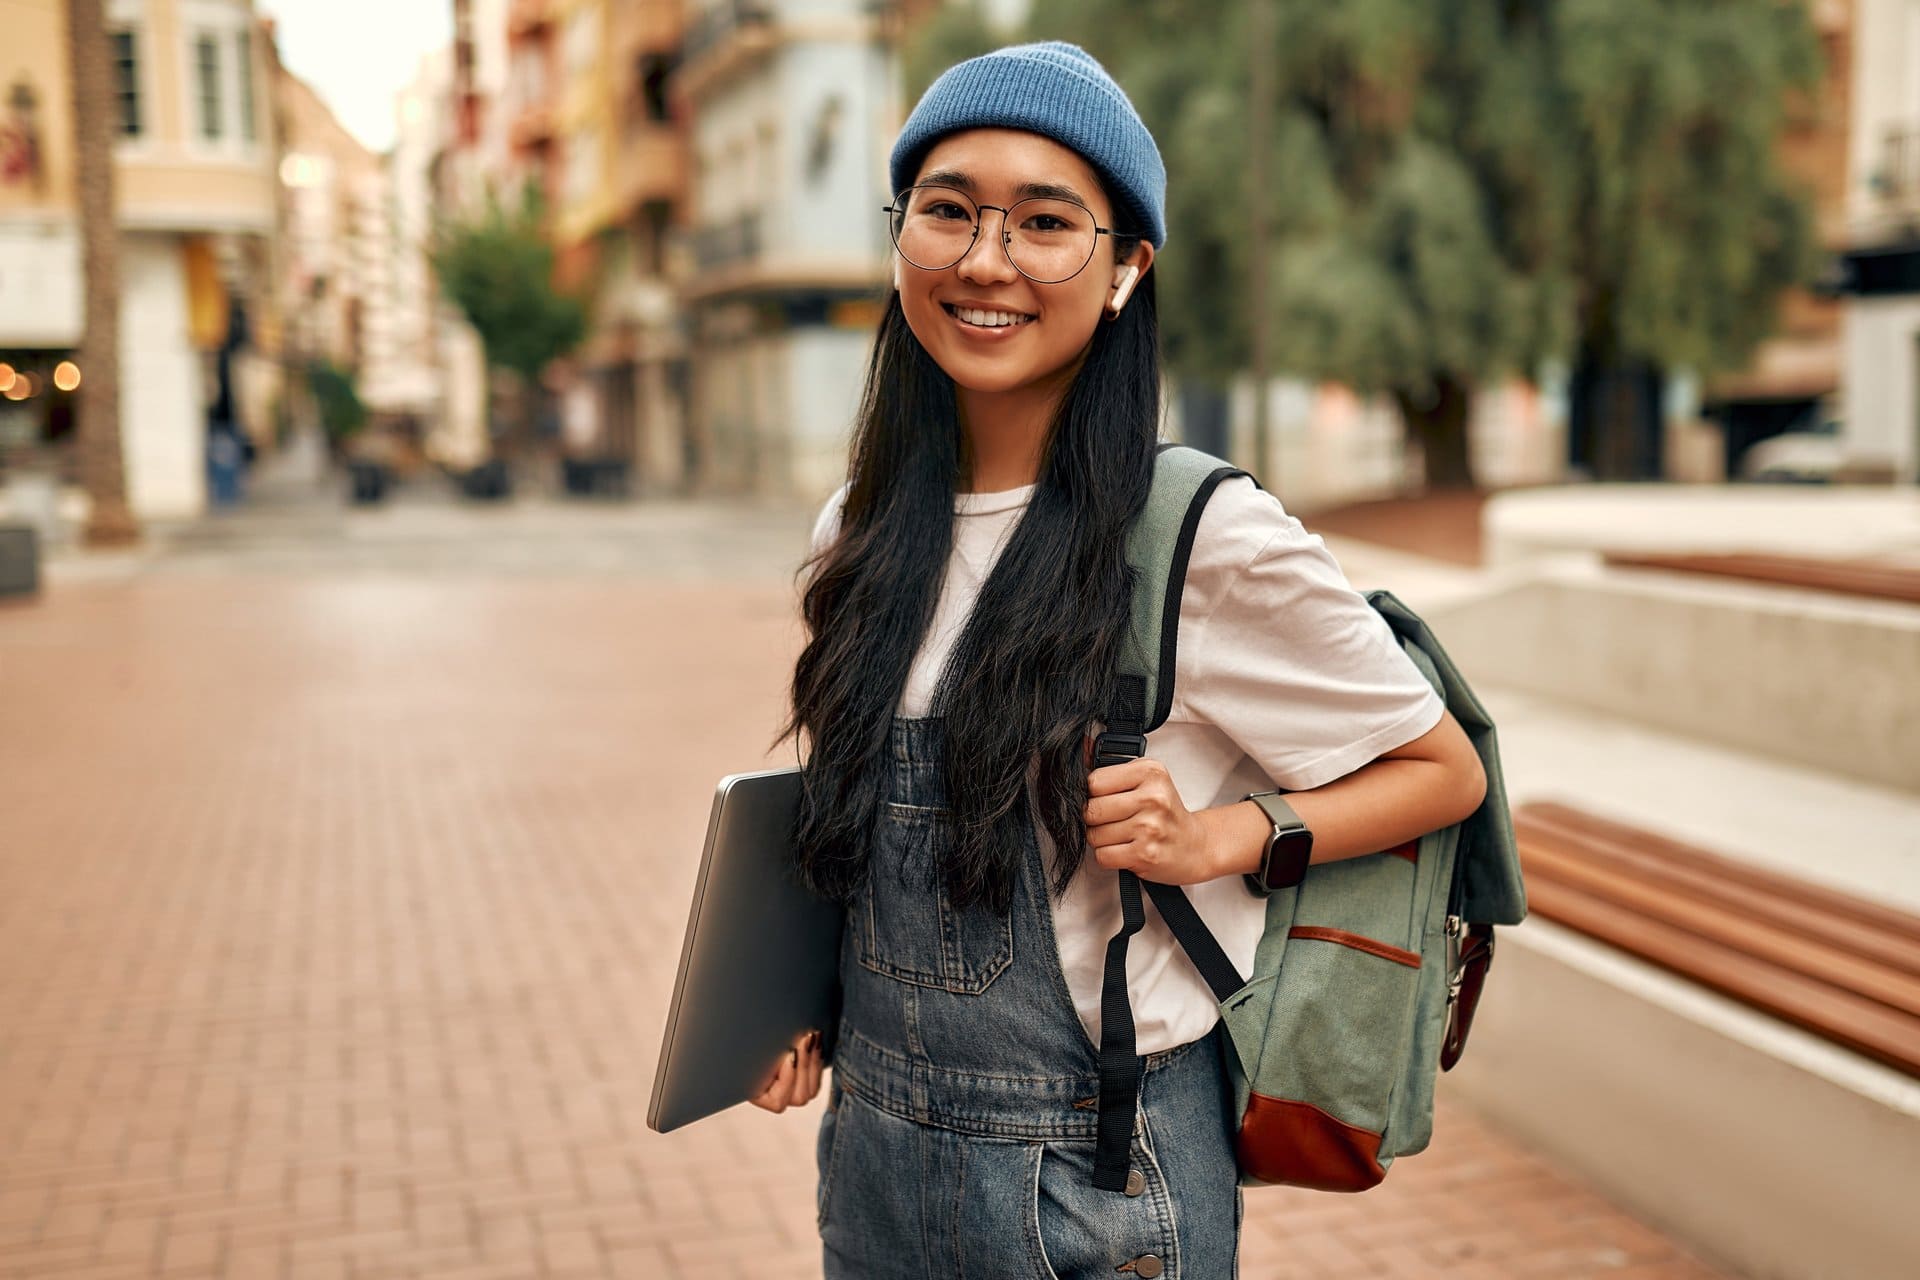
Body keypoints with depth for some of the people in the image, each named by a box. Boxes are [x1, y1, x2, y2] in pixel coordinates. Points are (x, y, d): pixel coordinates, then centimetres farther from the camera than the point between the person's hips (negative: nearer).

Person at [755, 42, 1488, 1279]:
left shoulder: (1212, 538, -16)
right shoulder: (856, 537, 1)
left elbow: (1445, 769, -6)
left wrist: (1211, 841, -19)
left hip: (1093, 1176, -5)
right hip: (871, 1141, 5)